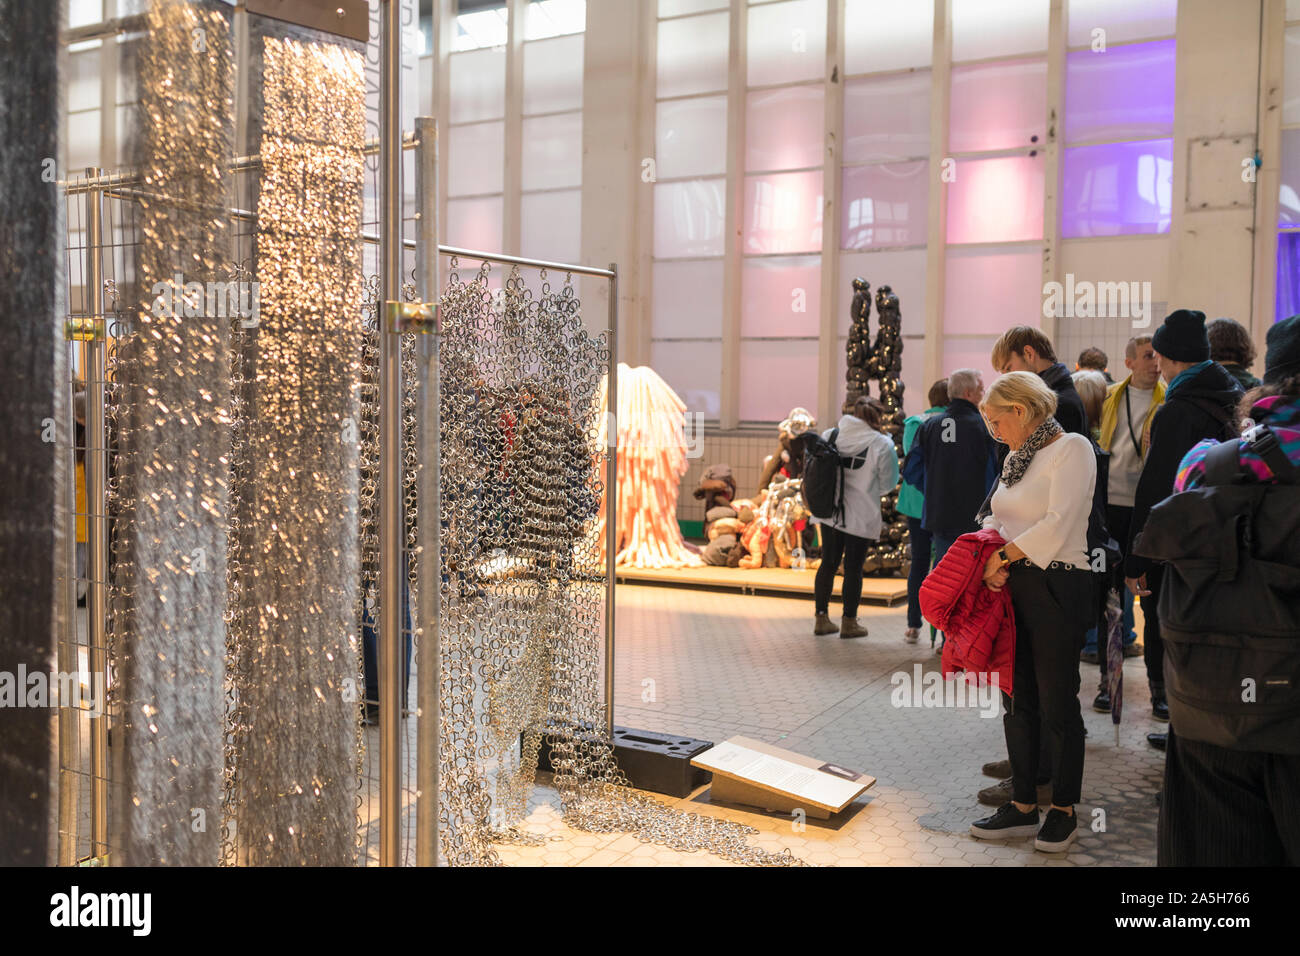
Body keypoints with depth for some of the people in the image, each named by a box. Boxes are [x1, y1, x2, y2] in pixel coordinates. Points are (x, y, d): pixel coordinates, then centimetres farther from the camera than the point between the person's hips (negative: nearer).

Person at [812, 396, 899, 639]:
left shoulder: (828, 436, 0)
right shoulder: (881, 444, -10)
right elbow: (888, 483, -2)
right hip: (861, 514, -4)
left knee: (828, 563, 13)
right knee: (853, 567, 6)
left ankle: (821, 617, 20)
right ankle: (849, 622, 15)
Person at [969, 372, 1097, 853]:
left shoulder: (1071, 449, -8)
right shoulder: (1018, 456, 16)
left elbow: (1059, 523, -18)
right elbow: (998, 519, 15)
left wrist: (1003, 554, -14)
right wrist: (989, 554, -4)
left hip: (1057, 587, -8)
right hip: (1012, 586, 8)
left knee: (1057, 702, 2)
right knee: (1018, 700, 11)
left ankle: (1063, 810, 17)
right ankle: (1022, 806, 21)